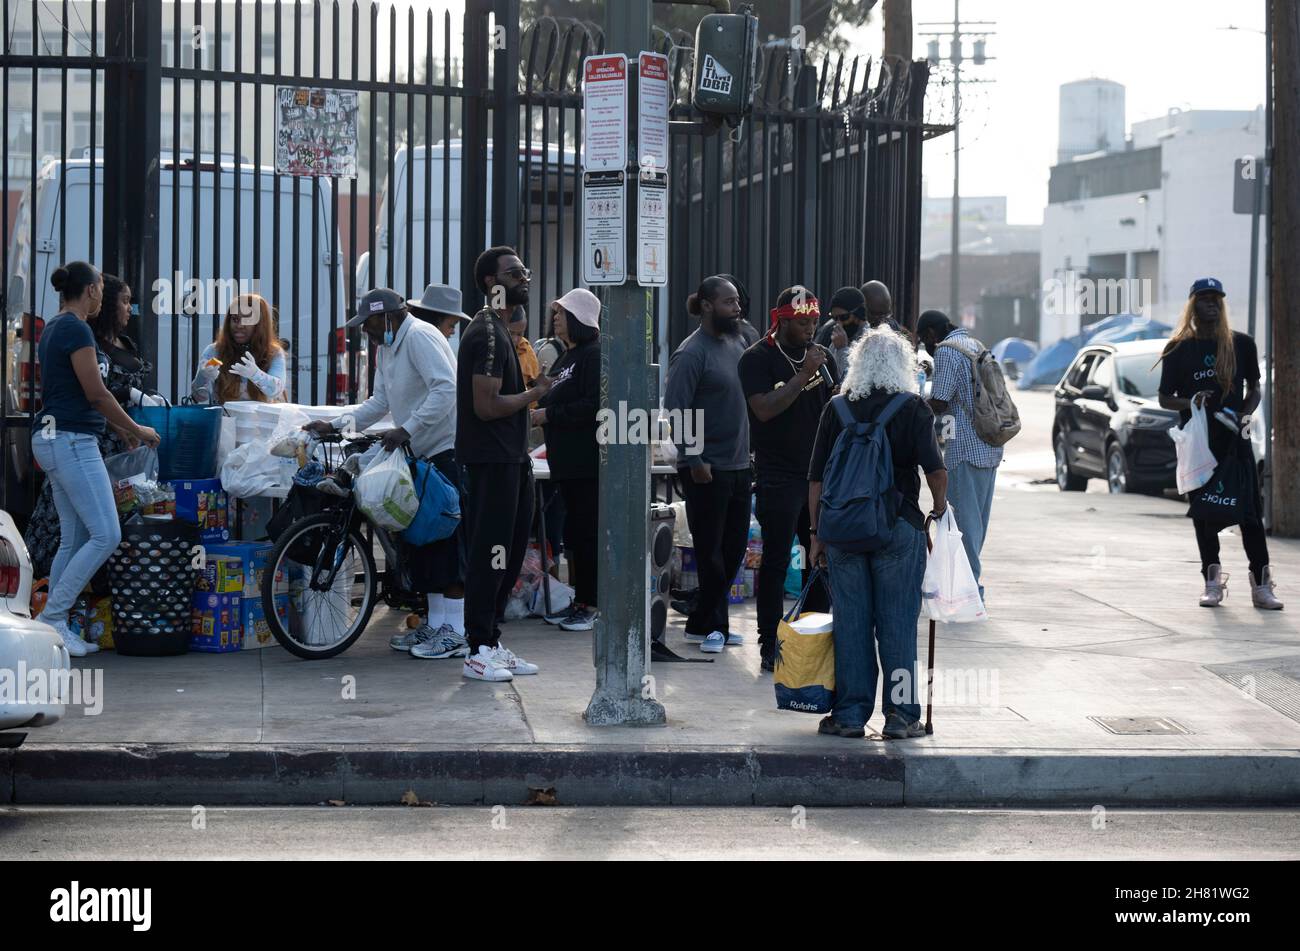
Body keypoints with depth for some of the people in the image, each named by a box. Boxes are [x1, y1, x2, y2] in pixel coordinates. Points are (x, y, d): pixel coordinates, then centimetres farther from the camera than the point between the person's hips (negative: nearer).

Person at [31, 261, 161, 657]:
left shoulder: (53, 329, 17)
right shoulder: (76, 329, -13)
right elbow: (96, 393, -15)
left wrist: (120, 428, 29)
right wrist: (136, 429, -3)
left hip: (53, 438, 10)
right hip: (72, 441, -10)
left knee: (74, 540, 11)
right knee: (106, 535, -10)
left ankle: (55, 626, 10)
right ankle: (51, 616, -9)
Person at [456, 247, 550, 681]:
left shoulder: (501, 331, 18)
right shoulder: (487, 334, -16)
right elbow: (487, 406, -22)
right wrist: (535, 392, -11)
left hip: (509, 458, 10)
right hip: (492, 461, -10)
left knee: (510, 552, 13)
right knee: (489, 555, -7)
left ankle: (492, 644, 19)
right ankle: (478, 651, -3)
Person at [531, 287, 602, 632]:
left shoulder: (594, 355, -11)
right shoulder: (566, 357, 19)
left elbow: (594, 406, -21)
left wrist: (548, 414, -16)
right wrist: (541, 397, 8)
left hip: (586, 460, -10)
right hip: (566, 459, 10)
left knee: (585, 532, -6)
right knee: (573, 533, 12)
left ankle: (589, 606, -1)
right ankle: (579, 601, 19)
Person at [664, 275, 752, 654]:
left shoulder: (738, 344, 11)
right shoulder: (691, 353, -12)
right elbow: (676, 410, -16)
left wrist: (750, 452, 14)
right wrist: (693, 460, -19)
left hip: (738, 466, 8)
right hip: (706, 468, -8)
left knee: (734, 547, 12)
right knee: (710, 550, 1)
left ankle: (702, 622, 22)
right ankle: (712, 625, 12)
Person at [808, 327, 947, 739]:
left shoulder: (837, 408, 7)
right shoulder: (912, 407, -2)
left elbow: (817, 479, 6)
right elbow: (935, 470, -9)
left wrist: (817, 534, 11)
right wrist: (939, 512, 6)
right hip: (899, 527, -2)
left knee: (851, 624, 7)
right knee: (898, 625, 4)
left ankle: (850, 714, 9)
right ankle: (900, 716, 6)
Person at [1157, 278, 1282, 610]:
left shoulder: (1242, 344, 8)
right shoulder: (1178, 349, 4)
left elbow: (1253, 389, 16)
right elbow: (1165, 398, 5)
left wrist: (1245, 414, -5)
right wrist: (1191, 402, -16)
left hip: (1235, 439, 0)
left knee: (1250, 511, -4)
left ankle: (1261, 585, -3)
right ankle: (1212, 583, 13)